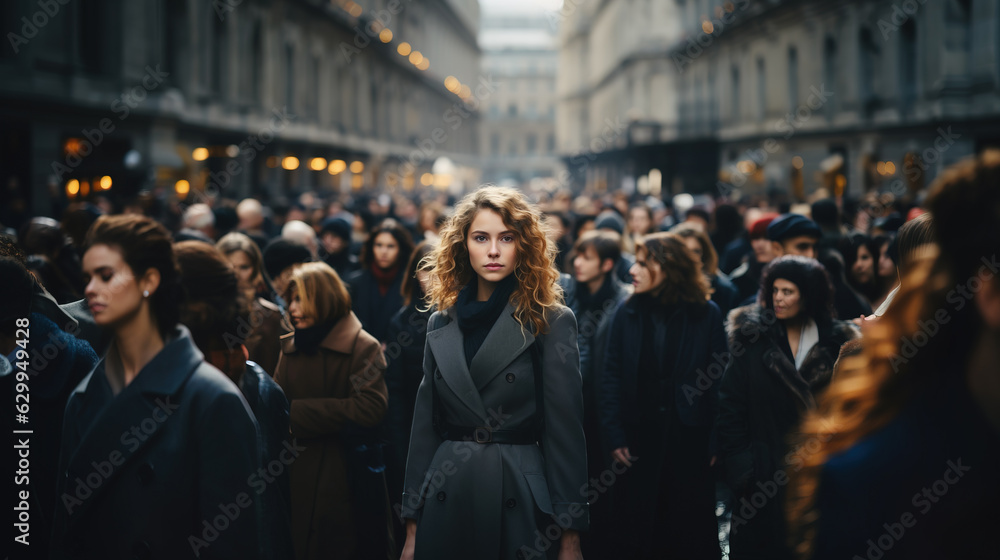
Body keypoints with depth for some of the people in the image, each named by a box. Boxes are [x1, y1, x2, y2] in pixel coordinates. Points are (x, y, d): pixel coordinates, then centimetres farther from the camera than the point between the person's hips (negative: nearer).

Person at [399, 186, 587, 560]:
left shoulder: (551, 323, -3)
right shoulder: (442, 324, 8)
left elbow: (565, 431, -6)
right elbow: (425, 425, 10)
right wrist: (412, 527, 6)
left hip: (520, 505, -3)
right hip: (446, 506, 3)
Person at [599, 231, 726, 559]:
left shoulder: (706, 314, -4)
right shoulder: (627, 314, 2)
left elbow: (720, 381, -5)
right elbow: (612, 379, 0)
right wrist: (615, 438, -7)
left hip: (691, 442, -2)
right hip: (639, 441, 2)